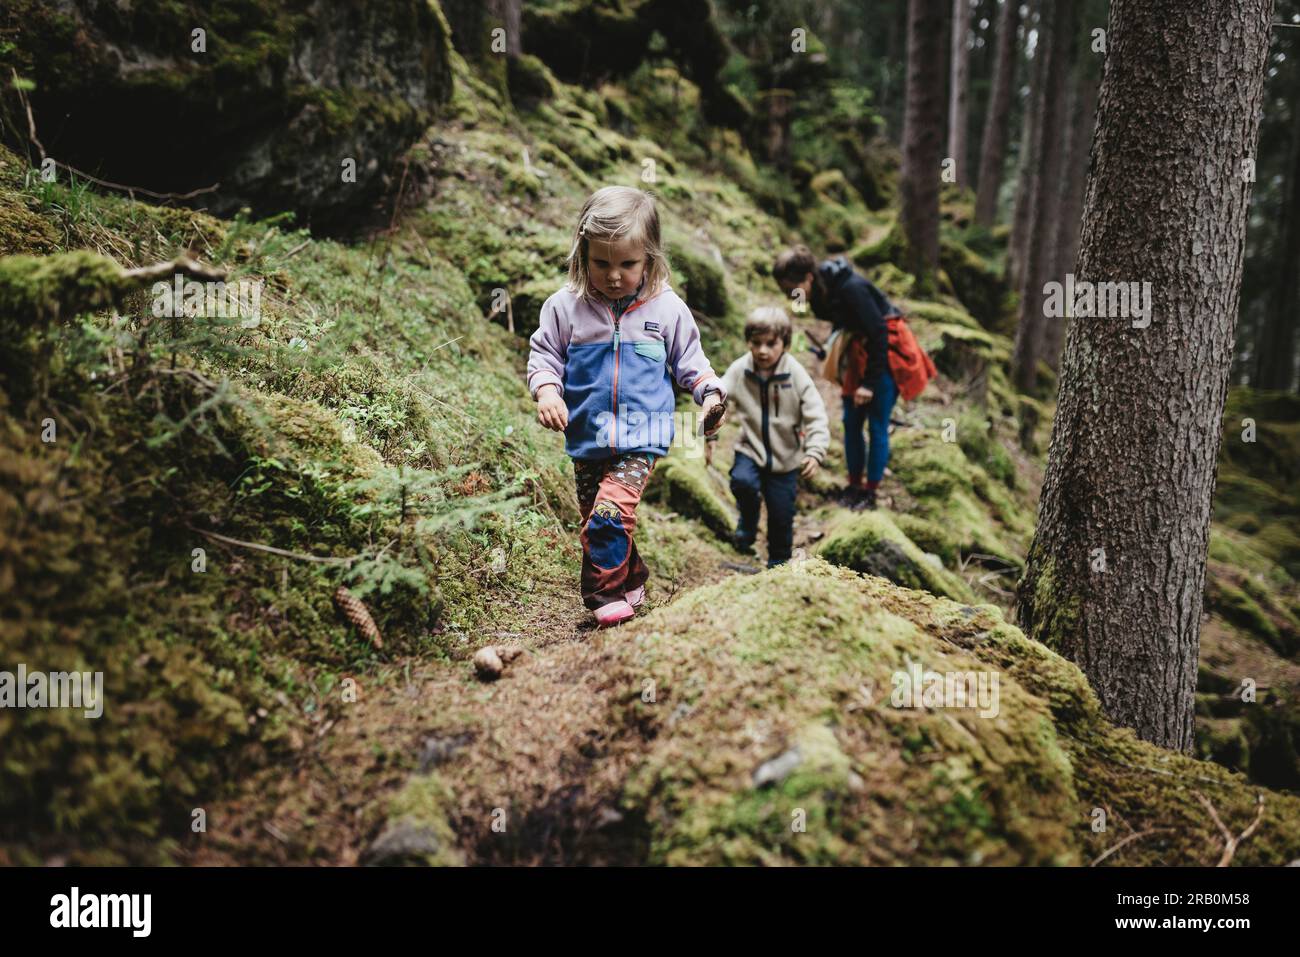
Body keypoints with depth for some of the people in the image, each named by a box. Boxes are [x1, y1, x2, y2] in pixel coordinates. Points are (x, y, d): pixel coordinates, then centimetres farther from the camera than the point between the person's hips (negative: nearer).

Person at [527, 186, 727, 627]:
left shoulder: (667, 309, -2)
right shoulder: (565, 307, -3)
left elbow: (689, 362, 8)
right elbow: (543, 355, 4)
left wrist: (711, 393, -8)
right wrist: (547, 391, -14)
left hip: (642, 436, -3)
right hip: (586, 437, 3)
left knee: (611, 511, -19)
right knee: (595, 516, 12)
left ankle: (605, 592, -2)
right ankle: (631, 581, 33)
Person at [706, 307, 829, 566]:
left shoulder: (796, 375, -15)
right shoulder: (739, 370, -12)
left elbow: (816, 417, -15)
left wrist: (815, 452, -26)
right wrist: (710, 435, -11)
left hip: (786, 457, 0)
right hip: (750, 448, 1)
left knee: (782, 516, 6)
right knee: (742, 481, -30)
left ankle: (778, 562, 31)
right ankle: (748, 522, 3)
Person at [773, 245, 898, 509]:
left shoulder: (851, 289, -30)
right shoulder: (819, 292, -6)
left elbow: (879, 334, -26)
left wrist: (870, 383, -23)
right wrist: (841, 367, 10)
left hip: (885, 353, -7)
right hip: (858, 352, 8)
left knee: (877, 426, -2)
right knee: (851, 423, 7)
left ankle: (870, 493, 8)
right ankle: (854, 486, 18)